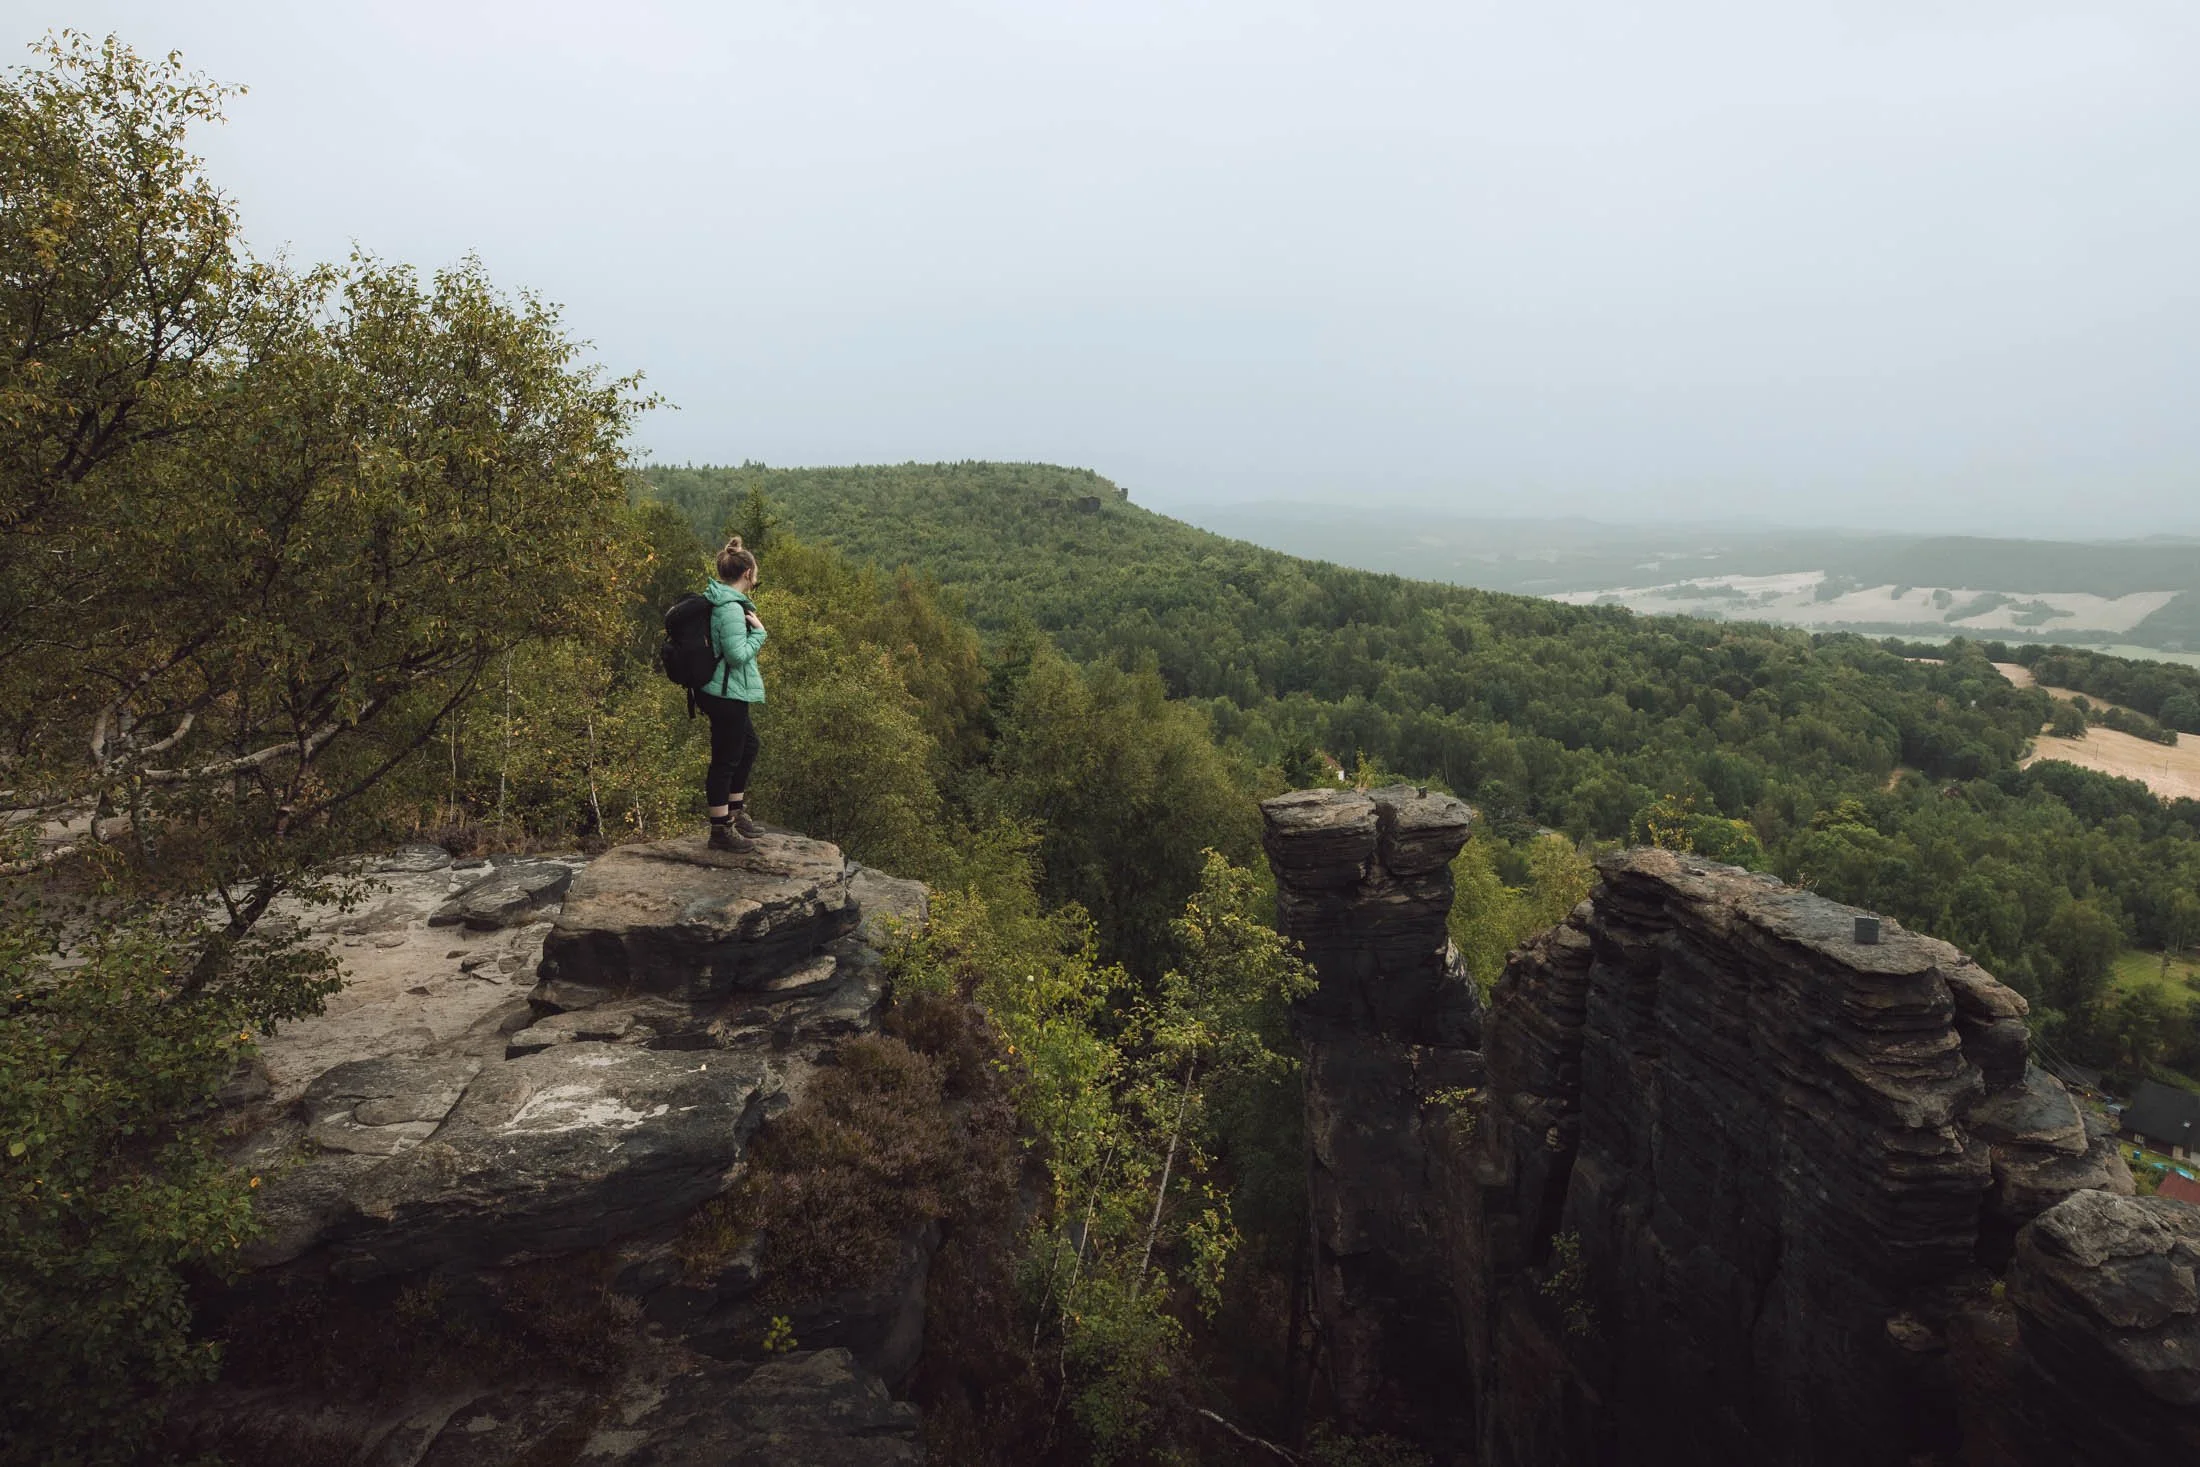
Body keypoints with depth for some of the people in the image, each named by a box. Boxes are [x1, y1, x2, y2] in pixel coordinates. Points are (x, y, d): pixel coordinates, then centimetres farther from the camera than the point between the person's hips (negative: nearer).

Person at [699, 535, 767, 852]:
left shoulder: (716, 600, 10)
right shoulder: (731, 608, -21)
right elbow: (738, 655, -24)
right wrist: (758, 631, -13)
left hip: (723, 692, 11)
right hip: (727, 695, -11)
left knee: (749, 745, 24)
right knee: (725, 759, -1)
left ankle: (735, 811, 36)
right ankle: (721, 830, 8)